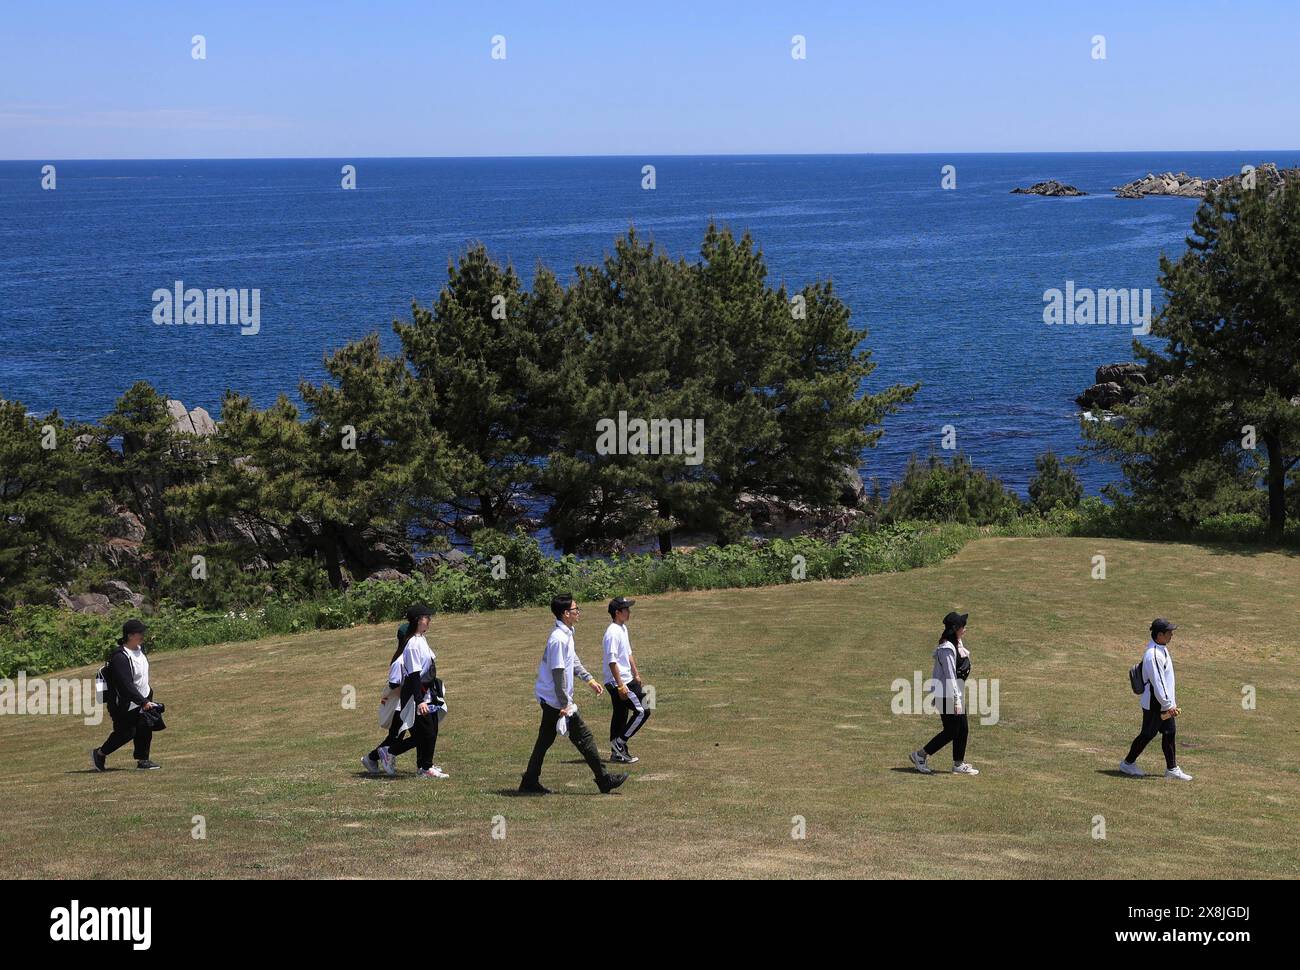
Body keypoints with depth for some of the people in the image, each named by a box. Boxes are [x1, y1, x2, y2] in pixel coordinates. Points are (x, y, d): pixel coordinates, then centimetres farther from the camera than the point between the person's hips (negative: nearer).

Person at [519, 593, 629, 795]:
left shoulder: (566, 634, 10)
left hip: (548, 700, 10)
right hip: (557, 700, -10)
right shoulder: (559, 639, -23)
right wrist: (565, 704, -20)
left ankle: (530, 782, 18)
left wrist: (589, 680, 23)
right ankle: (604, 780, 5)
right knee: (583, 736, -2)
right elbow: (558, 673, -23)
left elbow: (574, 661, 24)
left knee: (545, 740, 14)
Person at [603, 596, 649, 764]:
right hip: (618, 682, -10)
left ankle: (617, 753, 19)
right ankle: (619, 743, -2)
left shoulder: (623, 629, 12)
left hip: (626, 681, 10)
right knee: (642, 712, -9)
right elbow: (612, 661, -23)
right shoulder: (613, 633, -20)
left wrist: (636, 674, 23)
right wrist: (621, 685, -24)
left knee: (620, 716, 14)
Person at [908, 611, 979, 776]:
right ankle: (920, 755, 8)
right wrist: (957, 701, -22)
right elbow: (950, 676, -23)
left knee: (963, 729, 11)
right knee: (951, 732, -3)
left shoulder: (958, 644, 9)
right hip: (946, 695, -10)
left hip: (956, 693, 10)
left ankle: (959, 764, 20)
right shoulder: (947, 649, -23)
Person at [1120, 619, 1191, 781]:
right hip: (1154, 704, -10)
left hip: (1164, 702, 10)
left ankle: (1172, 768, 18)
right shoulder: (1153, 655, -26)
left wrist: (1171, 702, 21)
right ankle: (1128, 763, 18)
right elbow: (1157, 682, -26)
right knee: (1147, 734, 3)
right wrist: (1168, 705, -23)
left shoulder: (1162, 649, 8)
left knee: (1169, 733, 12)